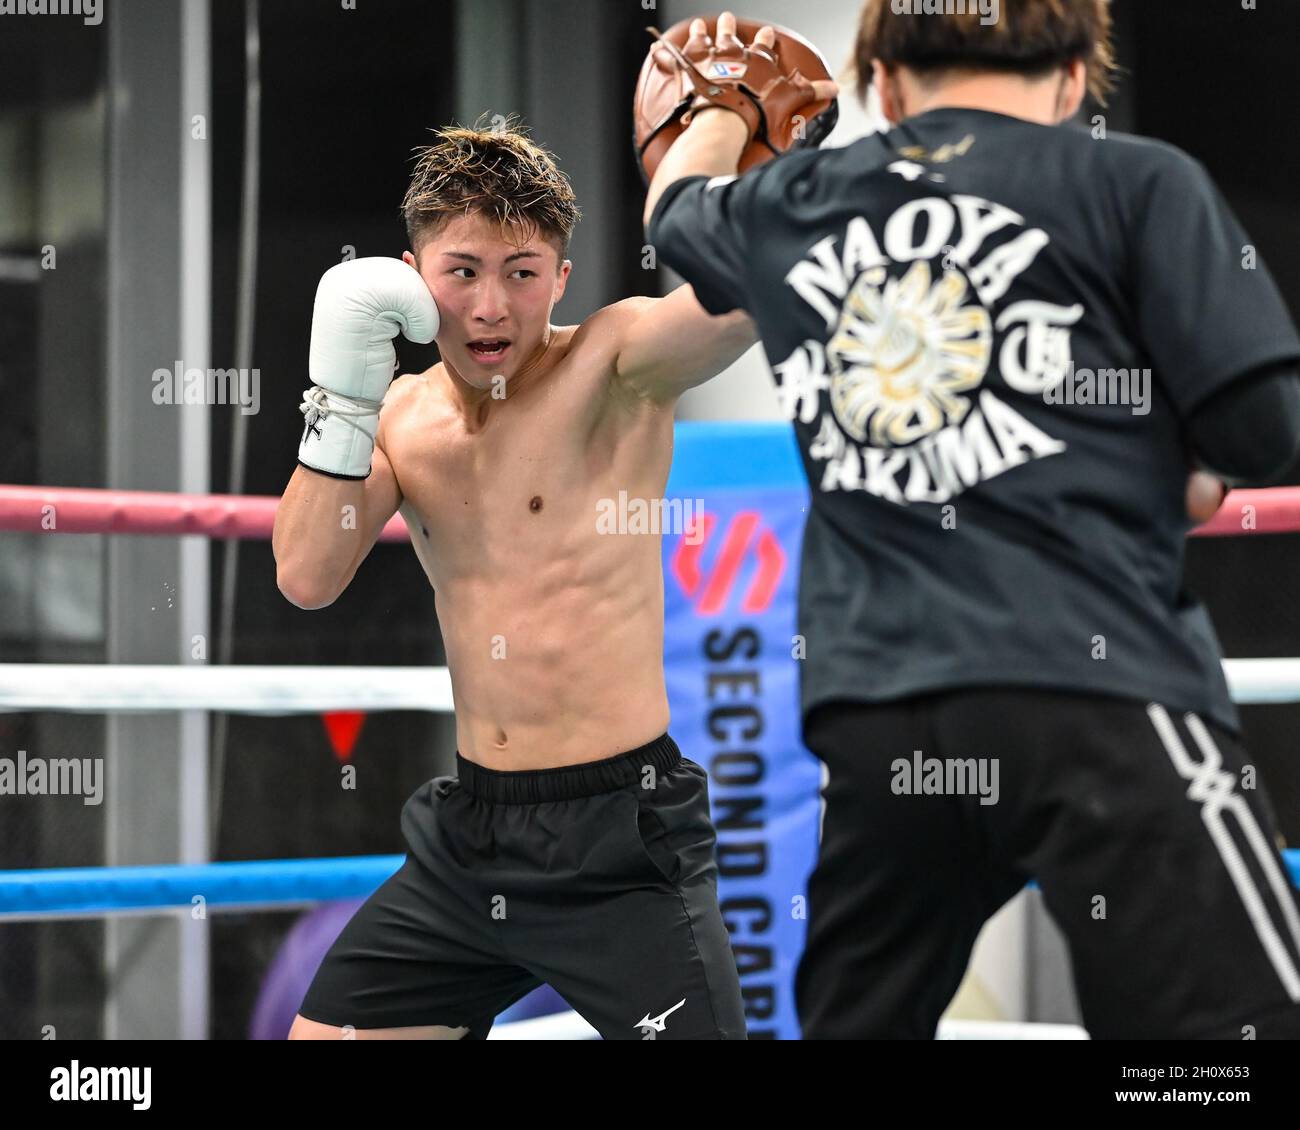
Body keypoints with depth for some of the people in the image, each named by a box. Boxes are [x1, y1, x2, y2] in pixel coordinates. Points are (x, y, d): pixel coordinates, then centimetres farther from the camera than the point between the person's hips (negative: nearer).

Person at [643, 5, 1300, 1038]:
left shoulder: (783, 209, 18)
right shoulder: (1137, 182, 4)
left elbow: (673, 208, 41)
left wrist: (723, 100, 63)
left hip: (870, 710, 5)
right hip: (1101, 692, -5)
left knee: (851, 1018, 17)